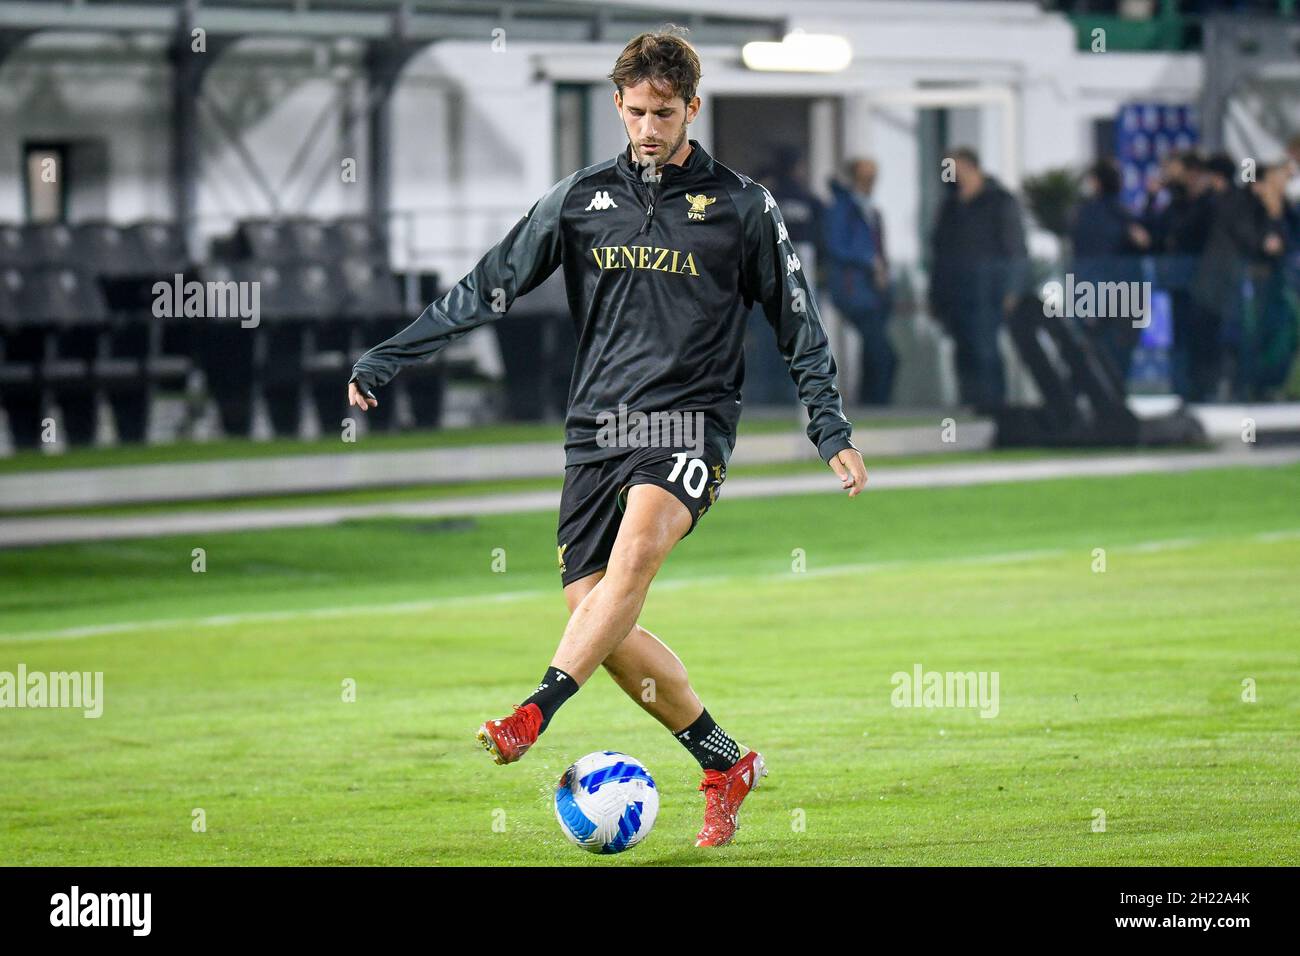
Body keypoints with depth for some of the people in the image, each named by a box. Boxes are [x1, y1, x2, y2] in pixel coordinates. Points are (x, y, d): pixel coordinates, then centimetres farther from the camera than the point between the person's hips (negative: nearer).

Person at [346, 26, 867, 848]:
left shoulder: (741, 206, 5)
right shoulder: (582, 199, 10)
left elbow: (798, 324, 12)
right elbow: (487, 289, 11)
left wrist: (833, 432, 4)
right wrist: (386, 360, 7)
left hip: (690, 420, -4)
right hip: (596, 429, 4)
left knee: (636, 547, -32)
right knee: (594, 615, -4)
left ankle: (534, 716, -44)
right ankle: (727, 764, 10)